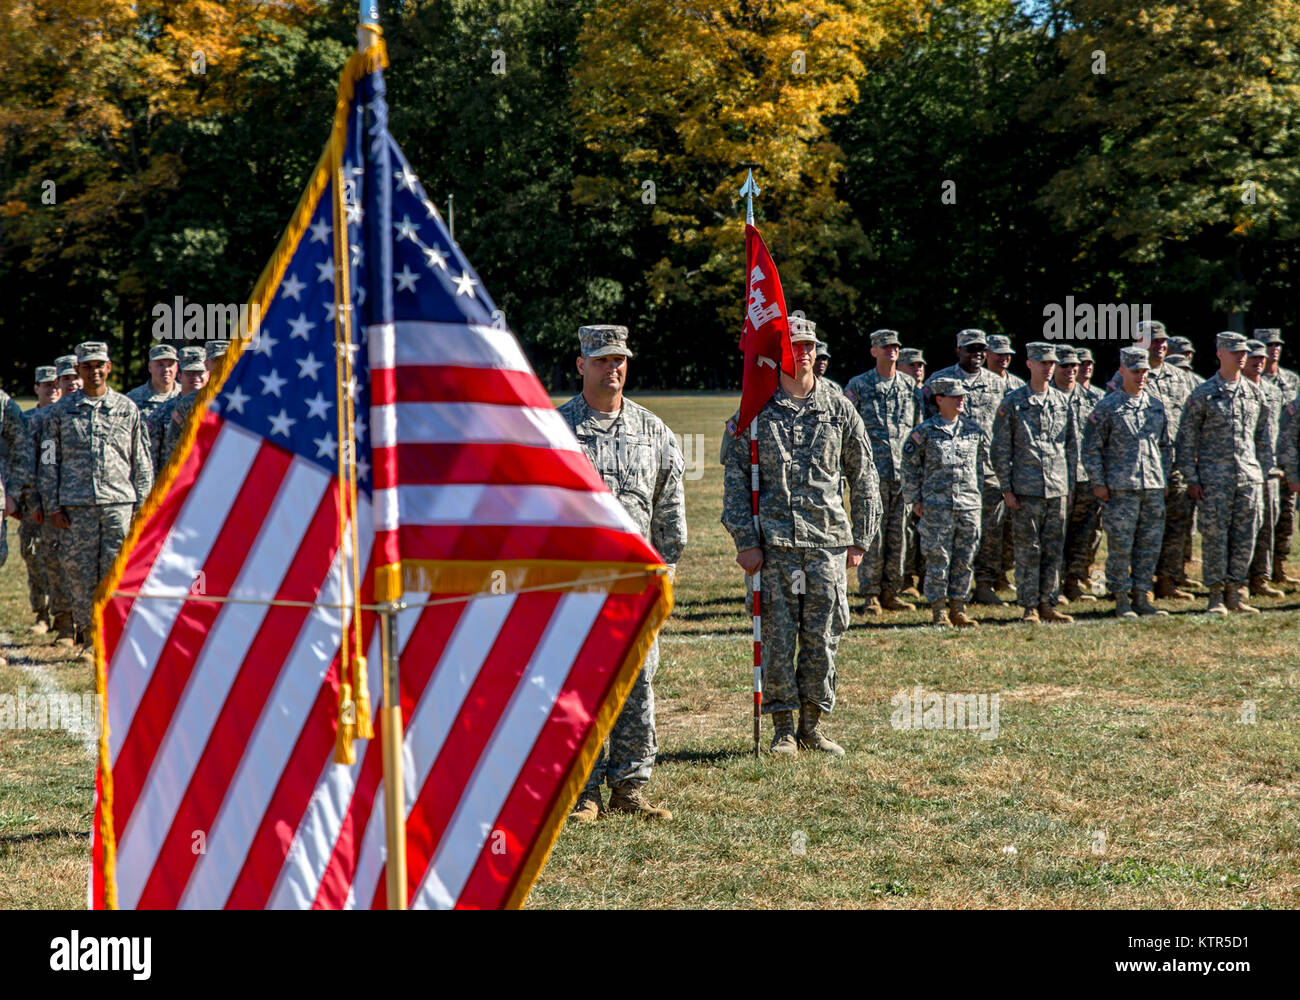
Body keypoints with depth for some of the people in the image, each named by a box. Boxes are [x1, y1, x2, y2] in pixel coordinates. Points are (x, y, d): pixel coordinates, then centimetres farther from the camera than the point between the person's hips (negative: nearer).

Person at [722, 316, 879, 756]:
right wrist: (745, 541, -6)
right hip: (774, 543, -1)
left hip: (828, 542, 2)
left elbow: (864, 476, 13)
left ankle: (813, 727, 15)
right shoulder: (757, 410, 3)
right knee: (777, 639, -1)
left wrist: (860, 539, 9)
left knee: (822, 640, 3)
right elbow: (735, 479, 2)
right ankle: (783, 731, 8)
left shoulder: (838, 408, 8)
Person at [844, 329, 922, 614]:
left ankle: (891, 593, 14)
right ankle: (870, 595, 2)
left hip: (904, 472, 4)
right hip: (872, 472, -4)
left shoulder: (910, 387, 13)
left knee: (898, 535, 6)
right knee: (872, 535, -4)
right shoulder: (858, 385, 2)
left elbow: (919, 427, 19)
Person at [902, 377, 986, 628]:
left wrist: (979, 495, 16)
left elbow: (982, 463, 20)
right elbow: (910, 464, 2)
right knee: (938, 559, -2)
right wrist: (914, 499, 1)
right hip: (936, 506, -4)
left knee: (965, 560, 6)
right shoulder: (926, 431, -2)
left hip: (969, 506, 4)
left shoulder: (974, 430, 10)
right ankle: (938, 610, 6)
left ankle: (958, 608, 16)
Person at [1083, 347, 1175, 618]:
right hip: (1120, 489, -5)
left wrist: (1164, 479, 14)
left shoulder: (1157, 406, 13)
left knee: (1150, 545, 6)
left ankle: (1142, 598, 13)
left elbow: (1166, 445, 21)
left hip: (1153, 487, 5)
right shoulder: (1107, 408, -3)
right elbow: (1091, 448, -3)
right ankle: (1122, 601, 5)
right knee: (1120, 546, -2)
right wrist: (1098, 483, -8)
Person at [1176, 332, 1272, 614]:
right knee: (1215, 536, -2)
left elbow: (1262, 436, 19)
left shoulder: (1254, 393, 11)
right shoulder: (1203, 395, -2)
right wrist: (1191, 478, -6)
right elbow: (1186, 439, -1)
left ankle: (1234, 592, 14)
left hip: (1249, 476, 4)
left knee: (1245, 537, 4)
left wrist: (1263, 471, 14)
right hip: (1215, 477, -4)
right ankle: (1216, 596, 5)